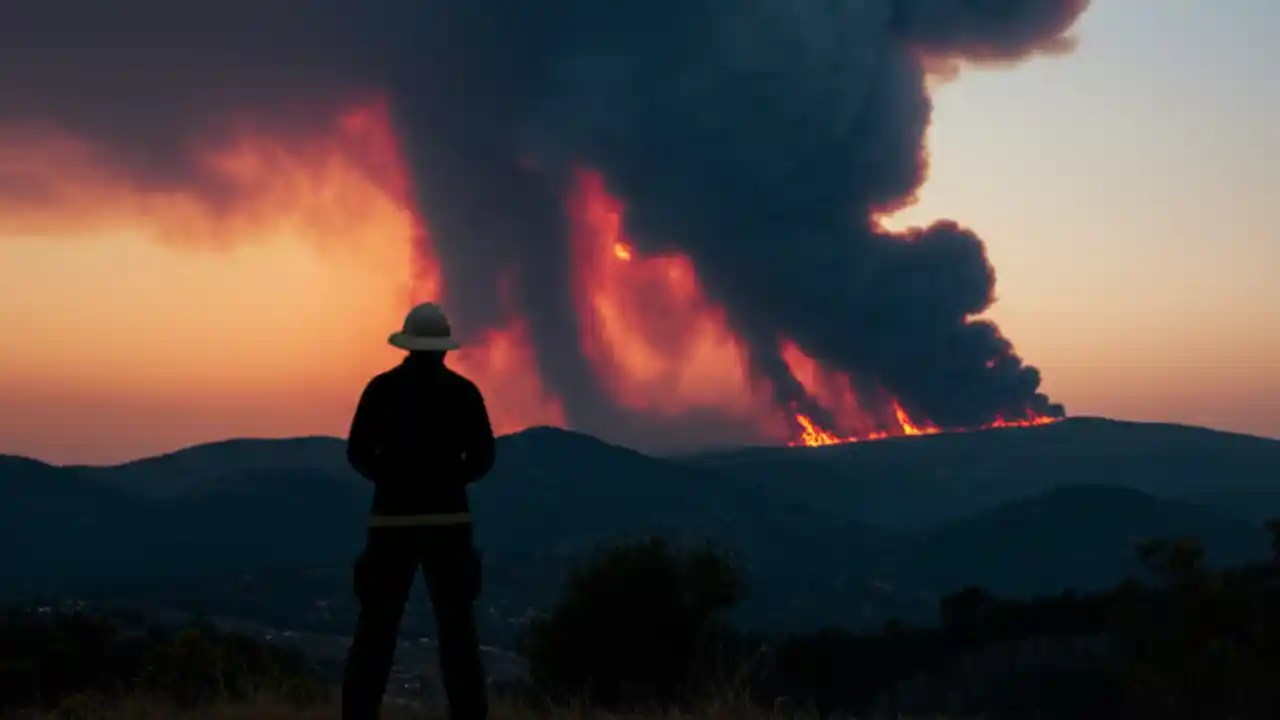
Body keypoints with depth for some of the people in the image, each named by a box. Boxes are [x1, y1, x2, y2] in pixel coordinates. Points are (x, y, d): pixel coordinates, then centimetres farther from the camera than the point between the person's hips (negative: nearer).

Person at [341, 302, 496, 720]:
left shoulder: (381, 388, 1)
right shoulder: (463, 391, 1)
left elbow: (358, 454, 0)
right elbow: (482, 457, 0)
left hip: (392, 521, 0)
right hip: (447, 521, 0)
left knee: (376, 628, 5)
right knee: (457, 630, 4)